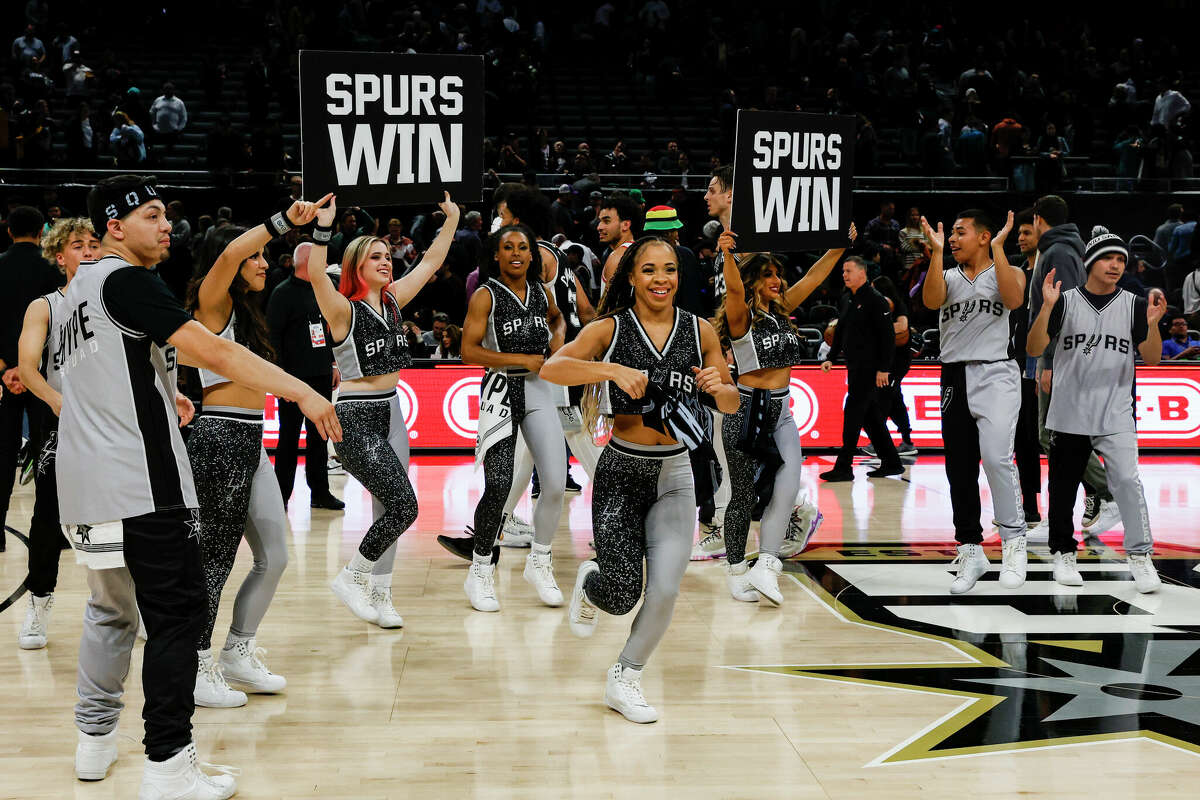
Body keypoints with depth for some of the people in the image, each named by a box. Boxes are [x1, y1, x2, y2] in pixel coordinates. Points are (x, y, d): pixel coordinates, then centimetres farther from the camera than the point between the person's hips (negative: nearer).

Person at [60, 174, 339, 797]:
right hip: (142, 485, -9)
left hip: (84, 487, 9)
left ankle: (95, 738, 30)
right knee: (176, 613, -4)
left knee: (111, 606, 22)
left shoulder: (74, 293, 18)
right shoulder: (126, 280, -11)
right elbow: (213, 352, -21)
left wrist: (159, 395, 45)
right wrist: (304, 393, -21)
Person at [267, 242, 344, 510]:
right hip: (294, 377, -7)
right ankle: (281, 495, 6)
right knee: (289, 438, -2)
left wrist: (333, 364, 16)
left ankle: (320, 493, 17)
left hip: (321, 376, 7)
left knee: (319, 436, 11)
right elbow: (273, 337, -12)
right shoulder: (283, 293, -8)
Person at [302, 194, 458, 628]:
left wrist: (452, 220, 15)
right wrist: (323, 225, -37)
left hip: (390, 412, 8)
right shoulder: (344, 309, -10)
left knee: (390, 509, 8)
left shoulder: (392, 301, 9)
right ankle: (352, 577, 4)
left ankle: (379, 595, 19)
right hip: (356, 417, -8)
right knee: (403, 505, -14)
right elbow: (314, 274, -29)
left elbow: (430, 262, 17)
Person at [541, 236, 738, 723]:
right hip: (621, 473, -2)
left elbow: (731, 404, 9)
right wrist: (613, 369, -33)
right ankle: (588, 585, 34)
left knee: (665, 591, -6)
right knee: (621, 597, -5)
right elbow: (551, 369, -21)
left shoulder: (700, 330, 2)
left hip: (675, 476, 3)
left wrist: (719, 387, -14)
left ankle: (623, 681, 20)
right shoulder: (610, 329, -6)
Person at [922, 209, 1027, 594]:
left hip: (995, 374, -4)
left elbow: (1013, 299, -15)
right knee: (959, 468, 5)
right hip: (955, 378, 4)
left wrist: (998, 247, -13)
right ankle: (971, 550, 14)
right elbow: (931, 301, -7)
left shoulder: (1007, 271, 8)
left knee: (996, 456, -21)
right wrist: (937, 251, -10)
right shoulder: (948, 276, 15)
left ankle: (1014, 540, -8)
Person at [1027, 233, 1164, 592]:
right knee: (1063, 485, 8)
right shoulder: (1064, 301, 1)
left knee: (1127, 480, -13)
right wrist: (1047, 307, -21)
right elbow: (1035, 348, -8)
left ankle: (1140, 556, -5)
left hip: (1117, 416, 0)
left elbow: (1151, 358, -2)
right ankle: (1063, 552, 23)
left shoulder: (1134, 305, 4)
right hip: (1069, 413, 0)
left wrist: (1153, 323, -19)